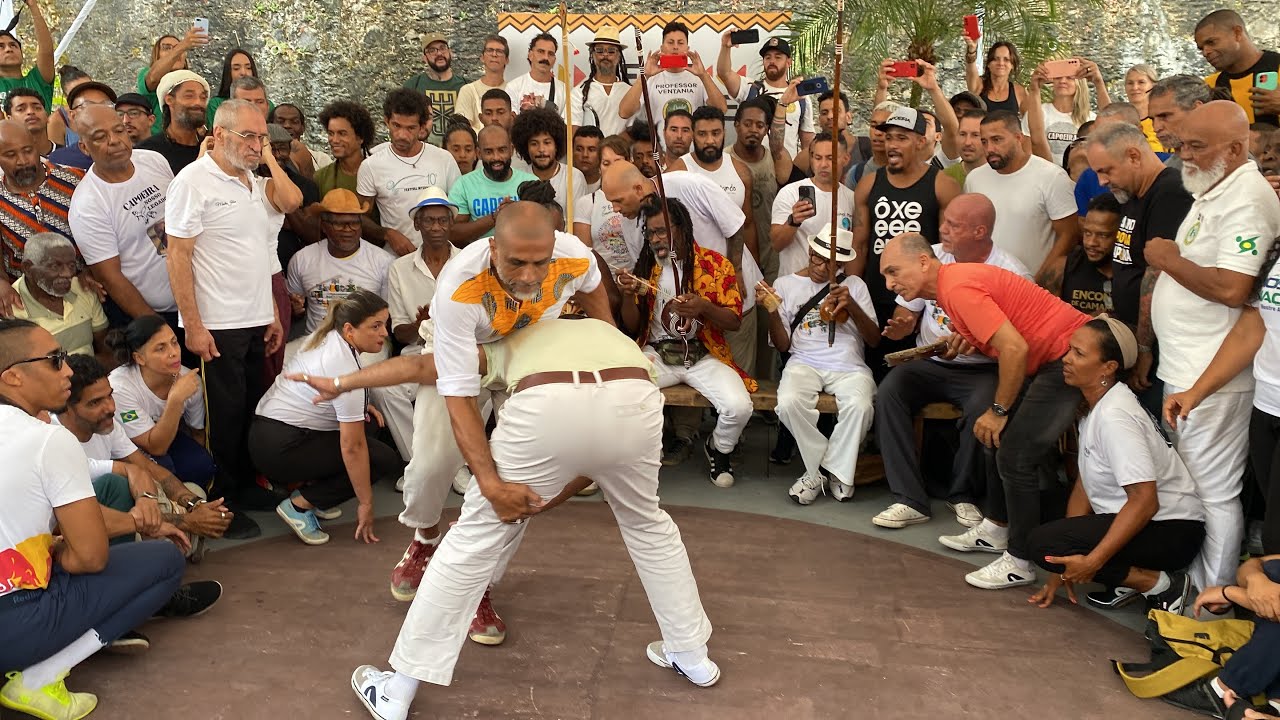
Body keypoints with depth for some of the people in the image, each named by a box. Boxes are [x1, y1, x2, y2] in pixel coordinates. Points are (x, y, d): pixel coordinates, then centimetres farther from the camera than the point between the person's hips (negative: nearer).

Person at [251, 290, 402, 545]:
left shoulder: (325, 335, 3)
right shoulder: (345, 368, -23)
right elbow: (352, 447, -22)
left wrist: (359, 405, 12)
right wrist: (366, 504, -14)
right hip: (280, 449, -9)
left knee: (366, 419, 15)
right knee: (385, 461, -8)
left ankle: (307, 481, 10)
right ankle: (299, 504, -6)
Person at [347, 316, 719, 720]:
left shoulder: (508, 341, 37)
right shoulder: (609, 334, 42)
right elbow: (602, 449, 34)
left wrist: (491, 484, 6)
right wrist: (547, 502, 38)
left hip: (548, 405, -2)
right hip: (635, 401, 3)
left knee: (474, 538, 16)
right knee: (646, 523, 32)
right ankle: (693, 656, 46)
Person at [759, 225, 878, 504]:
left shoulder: (854, 285, 16)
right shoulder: (785, 284, 14)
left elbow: (874, 339, 8)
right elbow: (783, 345, 8)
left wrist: (852, 306, -8)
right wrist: (772, 311, -9)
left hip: (849, 366, 0)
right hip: (804, 363, 0)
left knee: (859, 406, -34)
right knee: (789, 403, -34)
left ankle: (831, 470, -9)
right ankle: (829, 470, -12)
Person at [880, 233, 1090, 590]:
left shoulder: (958, 288, -21)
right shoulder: (951, 280, 10)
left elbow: (1015, 348, -27)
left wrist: (998, 410, -16)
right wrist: (966, 338, -1)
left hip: (1069, 355, -11)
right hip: (1051, 356, 11)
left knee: (1015, 455, -10)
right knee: (999, 437, 18)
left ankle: (1021, 562, 3)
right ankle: (996, 529, 32)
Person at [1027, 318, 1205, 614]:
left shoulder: (1114, 416, -23)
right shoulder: (1096, 404, 6)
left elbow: (1145, 501, -28)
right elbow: (1085, 482, 7)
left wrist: (1091, 562, -27)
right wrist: (1068, 566, 5)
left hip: (1171, 531, -9)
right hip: (1136, 522, 9)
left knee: (1043, 544, -21)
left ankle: (1160, 584, -9)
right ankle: (1130, 578, 11)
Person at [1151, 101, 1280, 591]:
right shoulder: (1213, 192, 15)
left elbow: (1231, 288, -28)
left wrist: (1170, 260, -15)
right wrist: (1163, 284, 10)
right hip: (1184, 369, 10)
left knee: (1214, 493, 0)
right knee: (1190, 485, 18)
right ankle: (1191, 583, 31)